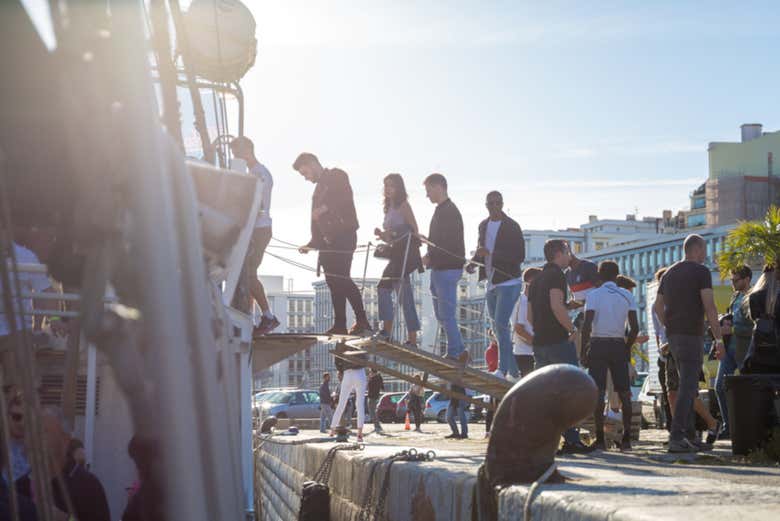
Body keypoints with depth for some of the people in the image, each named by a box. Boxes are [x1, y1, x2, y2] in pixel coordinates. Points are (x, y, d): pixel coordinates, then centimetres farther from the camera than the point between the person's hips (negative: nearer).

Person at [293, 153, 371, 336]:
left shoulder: (337, 176, 1)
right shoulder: (319, 189, 26)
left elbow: (345, 197, -19)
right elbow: (316, 221, 25)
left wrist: (325, 208, -24)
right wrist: (312, 244, 17)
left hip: (344, 235, -9)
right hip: (328, 241, 9)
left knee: (341, 278, -17)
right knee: (334, 281, 3)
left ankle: (362, 322, -17)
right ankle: (340, 326, 3)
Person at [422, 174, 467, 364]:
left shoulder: (449, 211, -15)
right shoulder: (442, 210, 16)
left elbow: (448, 244, -22)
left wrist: (431, 258, -16)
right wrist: (430, 256, 8)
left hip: (447, 269, -10)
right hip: (439, 269, 10)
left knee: (446, 315, -7)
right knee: (441, 314, 13)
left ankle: (456, 353, 0)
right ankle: (459, 353, 17)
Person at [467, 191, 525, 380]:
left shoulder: (512, 227, -11)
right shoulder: (484, 225, 11)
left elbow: (520, 256, -17)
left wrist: (491, 254, -24)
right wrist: (473, 263, 1)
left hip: (508, 282, -8)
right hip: (491, 284, 8)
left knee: (501, 326, -16)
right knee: (498, 328, 11)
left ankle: (503, 370, -14)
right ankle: (513, 371, 19)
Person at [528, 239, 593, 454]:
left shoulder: (537, 280, 20)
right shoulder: (557, 275, -7)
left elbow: (530, 316, 21)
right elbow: (556, 306, -21)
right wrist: (572, 328, -12)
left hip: (539, 342, 8)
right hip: (558, 340, -8)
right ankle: (571, 440, -8)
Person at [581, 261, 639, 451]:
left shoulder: (594, 295, -3)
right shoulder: (627, 296, 6)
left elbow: (587, 325, -11)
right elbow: (635, 327, 2)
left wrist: (584, 349, -4)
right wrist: (627, 347, 13)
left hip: (598, 345, -2)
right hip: (619, 345, 2)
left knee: (598, 392, -2)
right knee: (624, 392, 6)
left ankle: (600, 438, -6)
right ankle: (626, 438, 2)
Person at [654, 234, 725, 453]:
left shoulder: (670, 273, 16)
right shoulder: (701, 271, -6)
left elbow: (658, 306, 16)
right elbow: (709, 306, -14)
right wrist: (719, 339, -13)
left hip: (673, 335, 8)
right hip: (692, 335, -8)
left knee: (688, 385, 17)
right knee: (688, 387, -9)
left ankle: (687, 435, 16)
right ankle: (676, 437, -16)